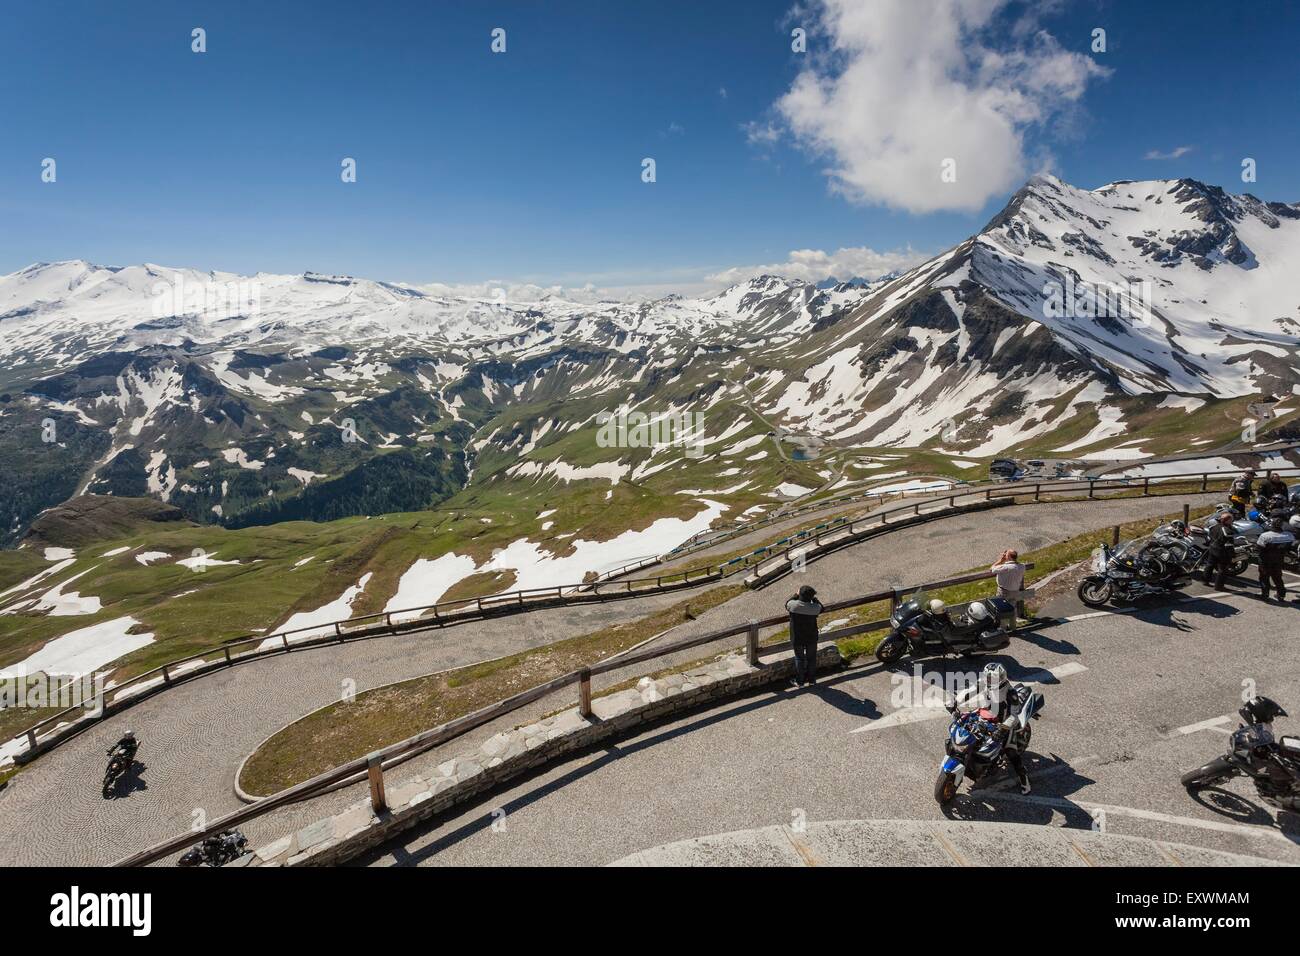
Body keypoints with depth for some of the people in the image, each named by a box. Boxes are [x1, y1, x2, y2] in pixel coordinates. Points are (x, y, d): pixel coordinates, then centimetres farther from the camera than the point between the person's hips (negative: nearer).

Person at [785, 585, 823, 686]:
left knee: (799, 658, 18)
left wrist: (796, 595, 6)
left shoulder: (793, 605, -23)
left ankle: (800, 680, 27)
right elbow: (821, 608, 1)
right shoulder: (814, 608, -23)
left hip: (797, 638, 0)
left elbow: (787, 604, 1)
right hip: (812, 638, 0)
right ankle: (811, 679, 34)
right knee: (811, 658, 20)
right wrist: (814, 598, 5)